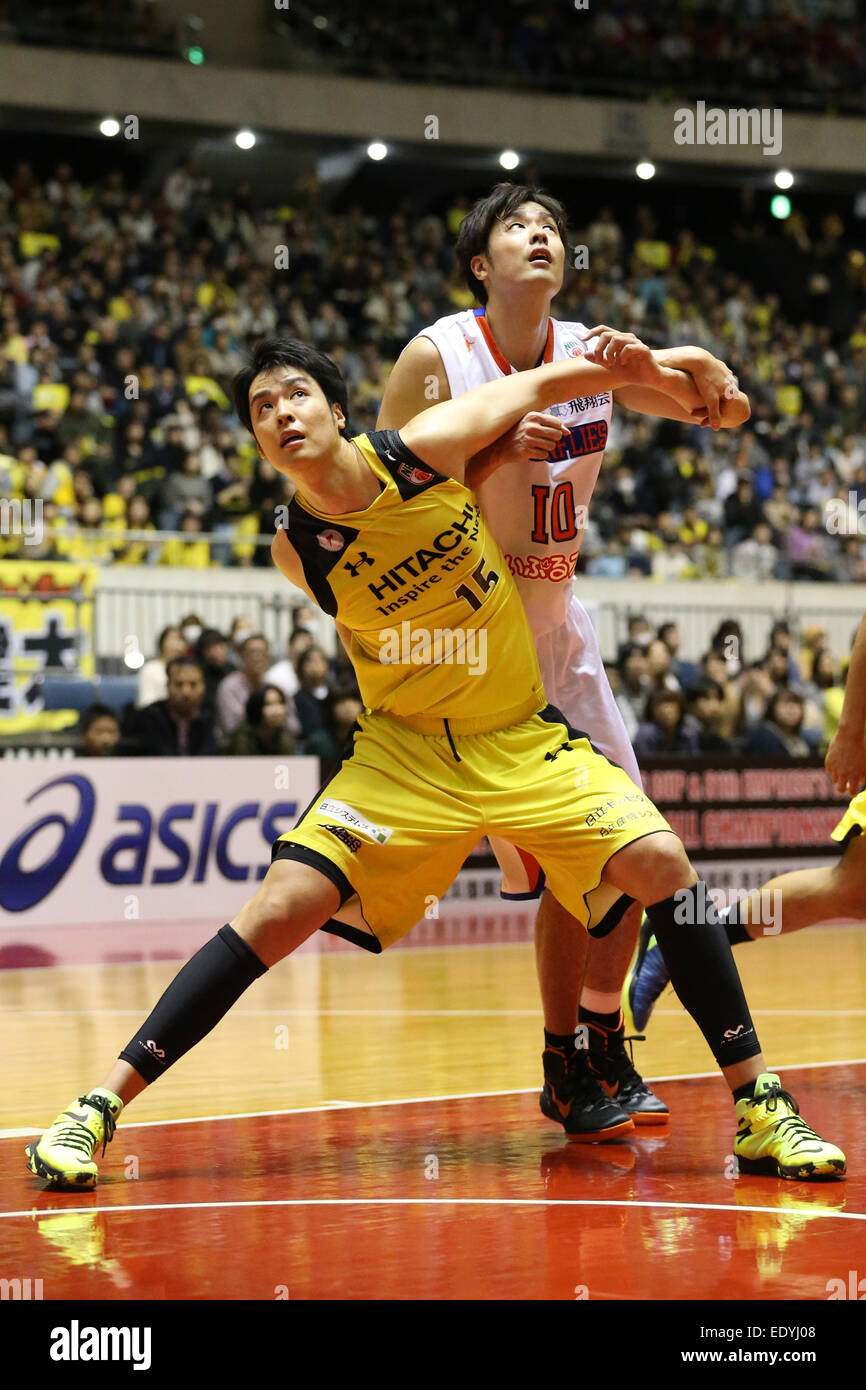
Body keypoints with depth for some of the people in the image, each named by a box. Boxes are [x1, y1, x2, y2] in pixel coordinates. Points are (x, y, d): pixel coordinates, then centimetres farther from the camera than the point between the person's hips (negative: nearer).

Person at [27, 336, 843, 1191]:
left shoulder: (427, 448, -13)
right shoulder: (297, 552, -10)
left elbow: (544, 384, 2)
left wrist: (654, 374, -8)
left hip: (525, 739, 1)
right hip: (405, 748, -1)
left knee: (660, 864, -19)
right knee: (280, 911, -17)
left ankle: (759, 1110, -8)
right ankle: (99, 1107, -9)